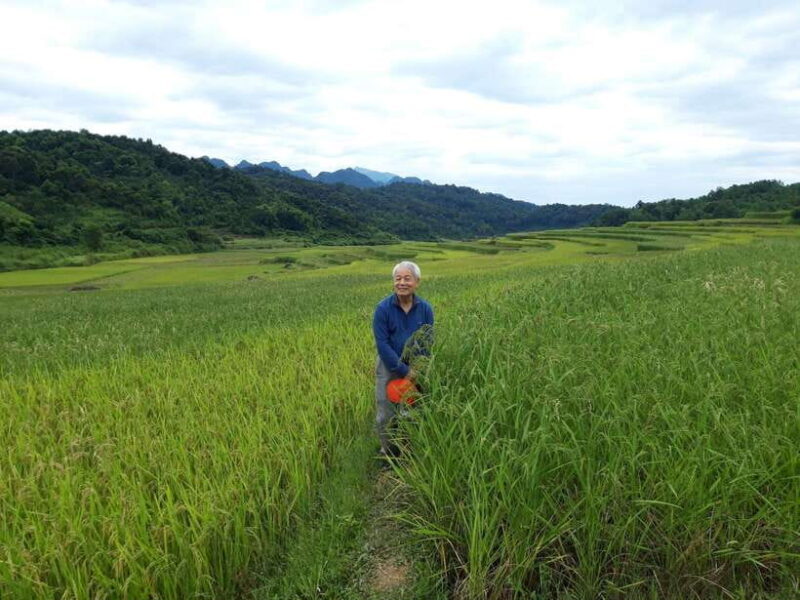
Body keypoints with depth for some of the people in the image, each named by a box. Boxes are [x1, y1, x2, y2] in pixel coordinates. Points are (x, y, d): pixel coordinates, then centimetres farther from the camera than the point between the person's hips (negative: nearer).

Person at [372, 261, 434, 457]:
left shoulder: (425, 308, -7)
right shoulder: (383, 308, -15)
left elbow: (428, 341, -1)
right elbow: (382, 343, -15)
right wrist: (403, 370, -17)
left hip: (416, 368, 2)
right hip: (389, 367, -2)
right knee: (386, 415, 5)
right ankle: (388, 453, 29)